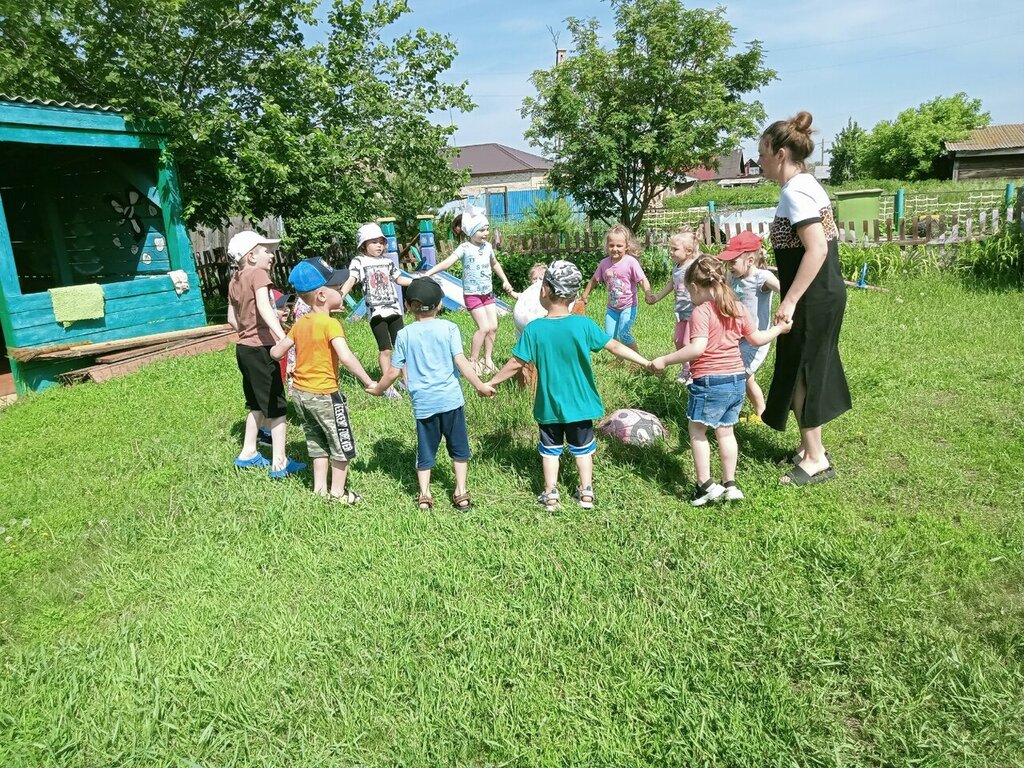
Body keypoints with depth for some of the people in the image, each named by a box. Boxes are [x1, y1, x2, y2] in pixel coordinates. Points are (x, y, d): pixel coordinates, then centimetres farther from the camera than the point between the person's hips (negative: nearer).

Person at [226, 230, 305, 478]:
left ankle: (248, 454, 29)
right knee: (276, 406, 0)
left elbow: (232, 318, 17)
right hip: (261, 348, -8)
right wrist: (282, 335, -42)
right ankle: (279, 462, 3)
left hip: (244, 347, 9)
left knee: (257, 404, 21)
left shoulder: (234, 281, 11)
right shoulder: (258, 274, -13)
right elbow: (264, 307, -30)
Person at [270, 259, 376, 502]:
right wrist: (368, 382, -27)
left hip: (300, 393, 8)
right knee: (342, 445, 10)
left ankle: (319, 488, 30)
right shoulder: (330, 324, -19)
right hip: (324, 394, -8)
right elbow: (346, 357, -32)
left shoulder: (300, 323, 4)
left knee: (318, 443, 22)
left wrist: (277, 347, 30)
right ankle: (338, 492, 18)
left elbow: (276, 353, 8)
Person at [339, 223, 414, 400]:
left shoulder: (387, 261, 11)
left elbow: (399, 279, 25)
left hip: (394, 308, 4)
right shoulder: (359, 261, -3)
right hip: (376, 311, -4)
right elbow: (351, 279, -18)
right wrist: (341, 295, -35)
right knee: (385, 349, -4)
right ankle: (388, 386, 7)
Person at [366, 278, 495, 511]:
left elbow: (393, 372, 3)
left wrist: (377, 389, 19)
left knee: (425, 450, 15)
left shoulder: (404, 334, 2)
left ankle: (424, 495, 14)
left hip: (423, 403, 1)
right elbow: (461, 362, -10)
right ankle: (461, 493, 15)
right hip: (451, 398, -1)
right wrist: (480, 386, -5)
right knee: (458, 447, 14)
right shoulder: (449, 328, -3)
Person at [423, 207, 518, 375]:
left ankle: (488, 360, 19)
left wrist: (505, 281, 24)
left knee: (493, 327, 4)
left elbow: (495, 264, 24)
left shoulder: (488, 246, 4)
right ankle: (472, 362, 4)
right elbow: (447, 262, -27)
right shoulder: (465, 248, -15)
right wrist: (427, 274, -40)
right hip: (472, 295, -6)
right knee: (484, 327, -11)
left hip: (488, 293, 6)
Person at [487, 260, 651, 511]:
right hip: (579, 403, 1)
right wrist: (647, 362, 0)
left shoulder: (534, 329, -15)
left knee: (551, 449, 17)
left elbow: (516, 363, -12)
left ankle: (551, 495, 19)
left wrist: (492, 383, 2)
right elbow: (615, 347, -10)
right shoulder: (584, 324, -14)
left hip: (548, 405, 0)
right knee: (582, 447, 18)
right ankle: (586, 493, 24)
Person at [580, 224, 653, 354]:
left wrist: (648, 293, -38)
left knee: (624, 334, -16)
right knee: (609, 337, 4)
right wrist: (585, 295, 18)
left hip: (628, 306, -5)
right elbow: (594, 280, 12)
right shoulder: (604, 263, -3)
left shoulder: (630, 262, -16)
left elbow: (643, 280, -19)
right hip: (612, 307, 5)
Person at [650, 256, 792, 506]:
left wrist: (664, 360, -21)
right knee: (725, 431, 18)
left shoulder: (701, 312, -15)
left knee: (697, 430, 8)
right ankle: (730, 484, 24)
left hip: (710, 382, -7)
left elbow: (697, 348, -27)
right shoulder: (738, 308, 7)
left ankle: (705, 485, 7)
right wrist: (779, 329, 32)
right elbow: (756, 338, 13)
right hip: (737, 379, 7)